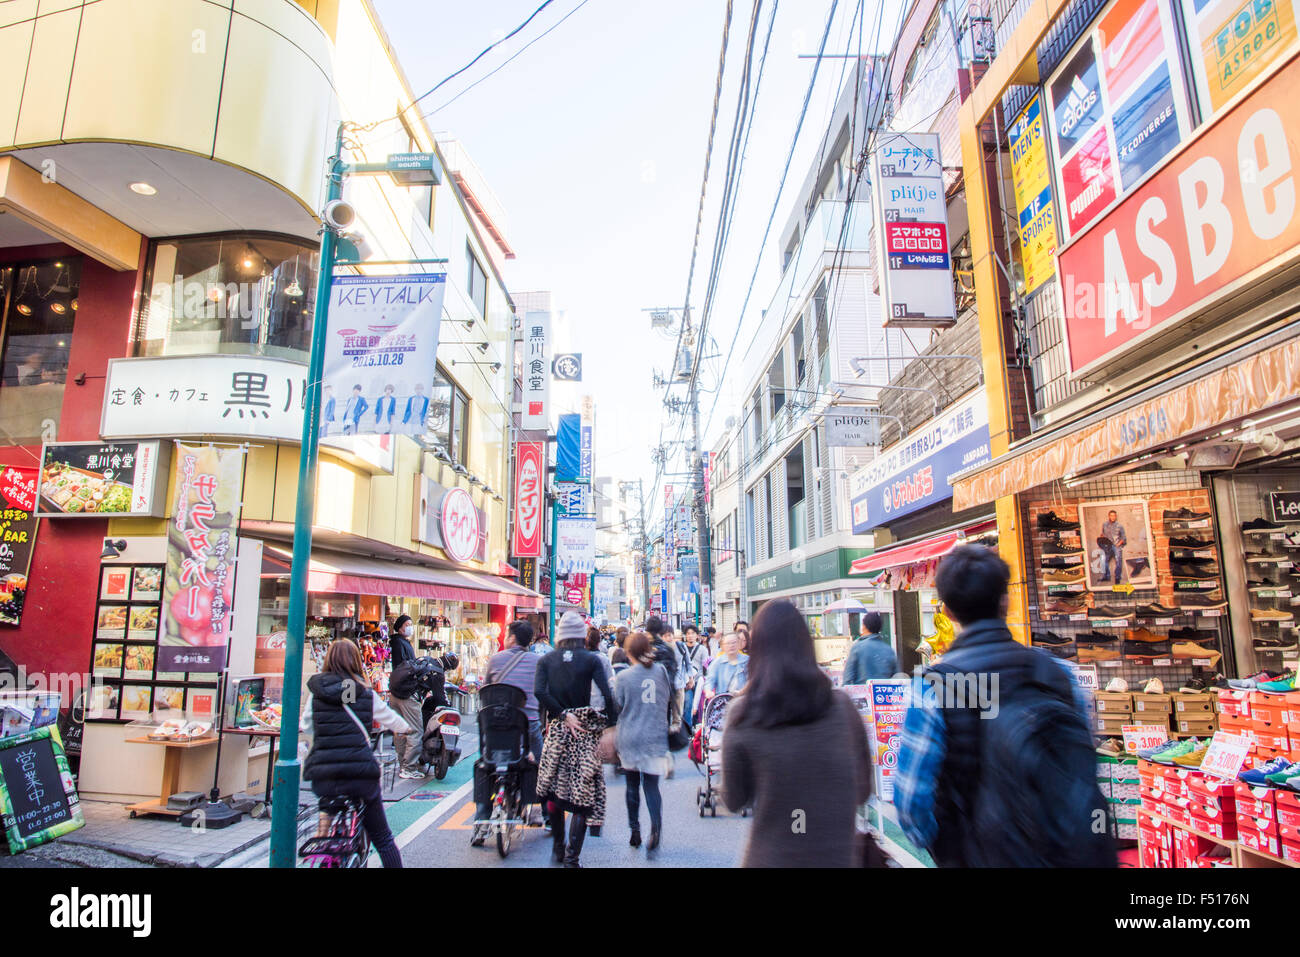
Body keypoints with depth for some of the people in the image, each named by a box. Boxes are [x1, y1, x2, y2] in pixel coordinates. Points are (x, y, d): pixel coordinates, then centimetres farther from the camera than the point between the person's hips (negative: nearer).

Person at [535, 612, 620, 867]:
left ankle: (558, 847, 30)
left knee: (553, 788, 19)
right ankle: (572, 858, 2)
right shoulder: (591, 660, -4)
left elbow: (540, 692, -14)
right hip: (585, 731, -2)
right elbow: (607, 695, -14)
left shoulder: (546, 660, 2)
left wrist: (563, 715, -10)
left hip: (556, 729, 2)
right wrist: (612, 724, -5)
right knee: (583, 794, 4)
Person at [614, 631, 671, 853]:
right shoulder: (661, 671, -1)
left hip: (630, 738, -1)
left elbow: (617, 707, -1)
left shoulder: (623, 678, -9)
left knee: (633, 785, 15)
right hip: (656, 736, 1)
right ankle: (656, 825, -19)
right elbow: (670, 695, 12)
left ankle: (635, 830, 21)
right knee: (652, 785, 4)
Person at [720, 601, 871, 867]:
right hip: (840, 855, 1)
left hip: (771, 857, 0)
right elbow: (862, 791, 2)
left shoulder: (742, 715, -13)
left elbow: (734, 801, -4)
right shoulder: (842, 706, -8)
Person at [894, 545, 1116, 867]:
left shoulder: (934, 687, -20)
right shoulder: (1060, 673, -6)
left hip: (985, 857, -3)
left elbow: (912, 800, -18)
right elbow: (1085, 771, 2)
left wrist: (948, 851, 2)